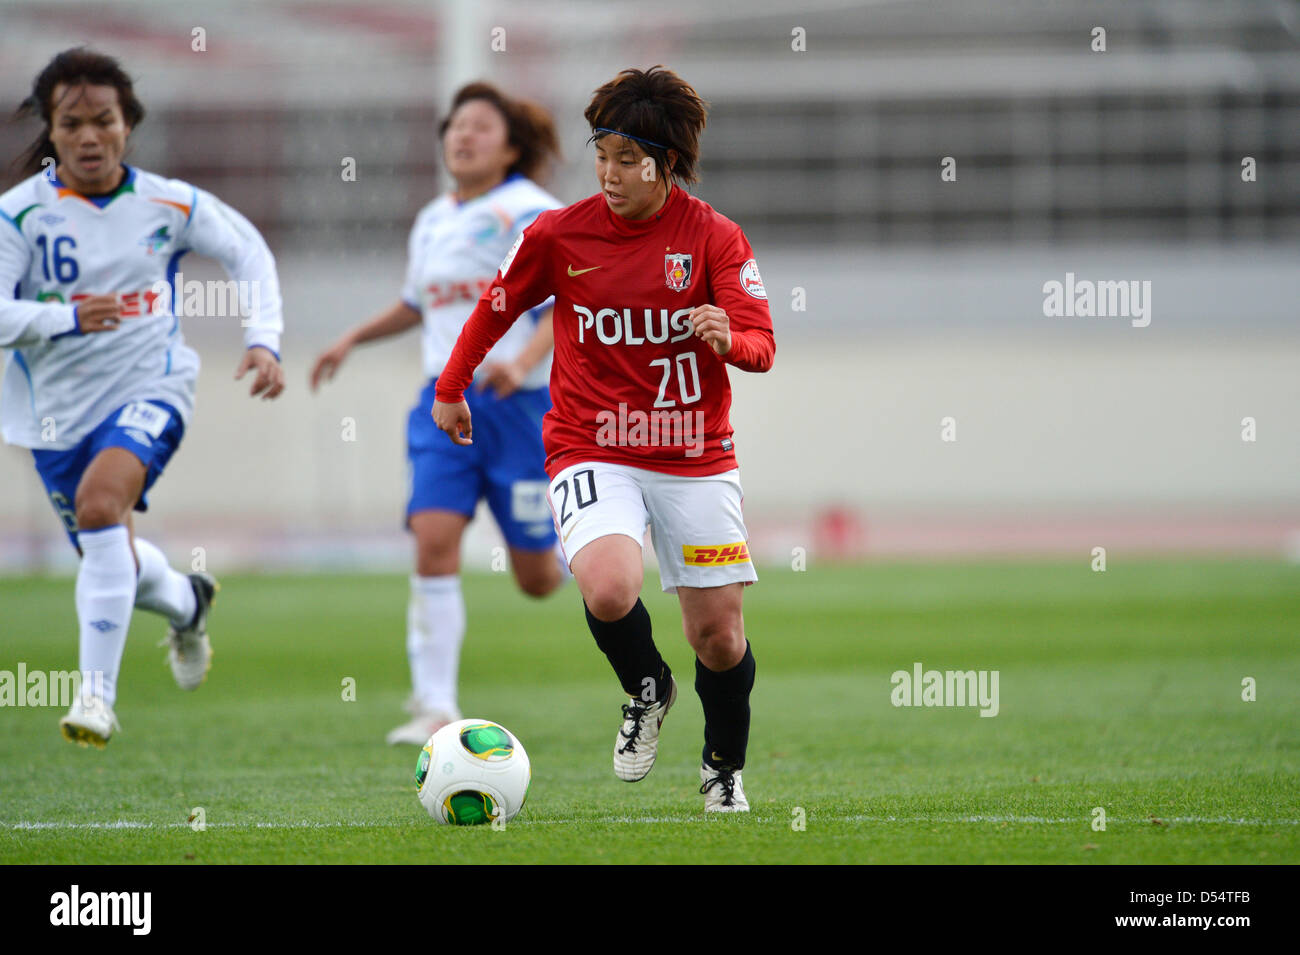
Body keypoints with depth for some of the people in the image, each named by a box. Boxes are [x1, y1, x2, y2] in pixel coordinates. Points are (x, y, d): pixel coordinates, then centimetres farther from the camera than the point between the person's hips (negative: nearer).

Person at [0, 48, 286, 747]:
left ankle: (97, 691, -29)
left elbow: (247, 251, 11)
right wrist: (66, 318, -30)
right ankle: (186, 602, 53)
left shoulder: (166, 203, -4)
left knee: (100, 505, -30)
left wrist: (263, 340, 0)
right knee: (110, 557, 16)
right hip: (58, 405, 2)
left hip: (149, 387, -2)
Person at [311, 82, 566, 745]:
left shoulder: (530, 212, -7)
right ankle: (436, 706, -14)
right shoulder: (432, 222, 12)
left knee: (537, 579, 2)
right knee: (433, 538, -16)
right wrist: (352, 340, 23)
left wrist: (523, 361, -31)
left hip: (521, 403, -4)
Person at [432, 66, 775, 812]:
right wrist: (451, 389, 22)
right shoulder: (559, 235, -3)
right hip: (593, 454, -1)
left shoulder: (714, 237, -5)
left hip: (696, 458, 1)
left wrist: (728, 338, -31)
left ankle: (725, 767, 31)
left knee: (719, 631, 1)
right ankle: (648, 689, 6)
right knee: (609, 589, -28)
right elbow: (496, 308, 13)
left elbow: (762, 344, -9)